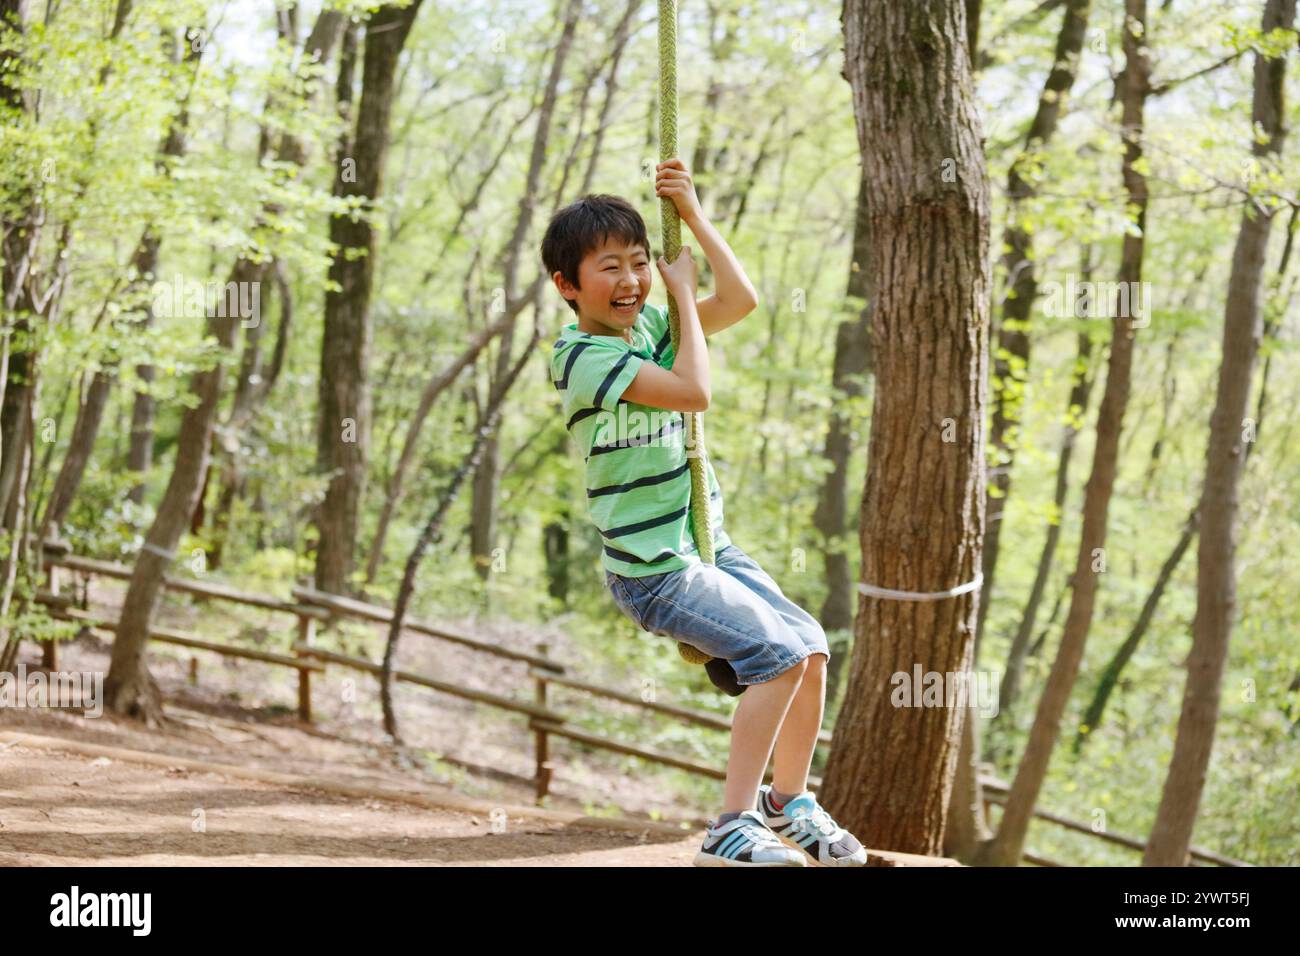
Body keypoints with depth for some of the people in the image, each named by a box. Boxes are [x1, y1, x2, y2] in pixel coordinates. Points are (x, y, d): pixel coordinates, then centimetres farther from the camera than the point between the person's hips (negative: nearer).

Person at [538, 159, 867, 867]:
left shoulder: (650, 323, 9)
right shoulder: (581, 355, -17)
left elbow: (741, 301, 6)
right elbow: (693, 392, -23)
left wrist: (693, 216, 1)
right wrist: (684, 294, -12)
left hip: (707, 545, 8)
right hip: (652, 570, -8)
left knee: (812, 648, 0)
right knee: (780, 653, -19)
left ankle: (788, 803, 19)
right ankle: (731, 829, -13)